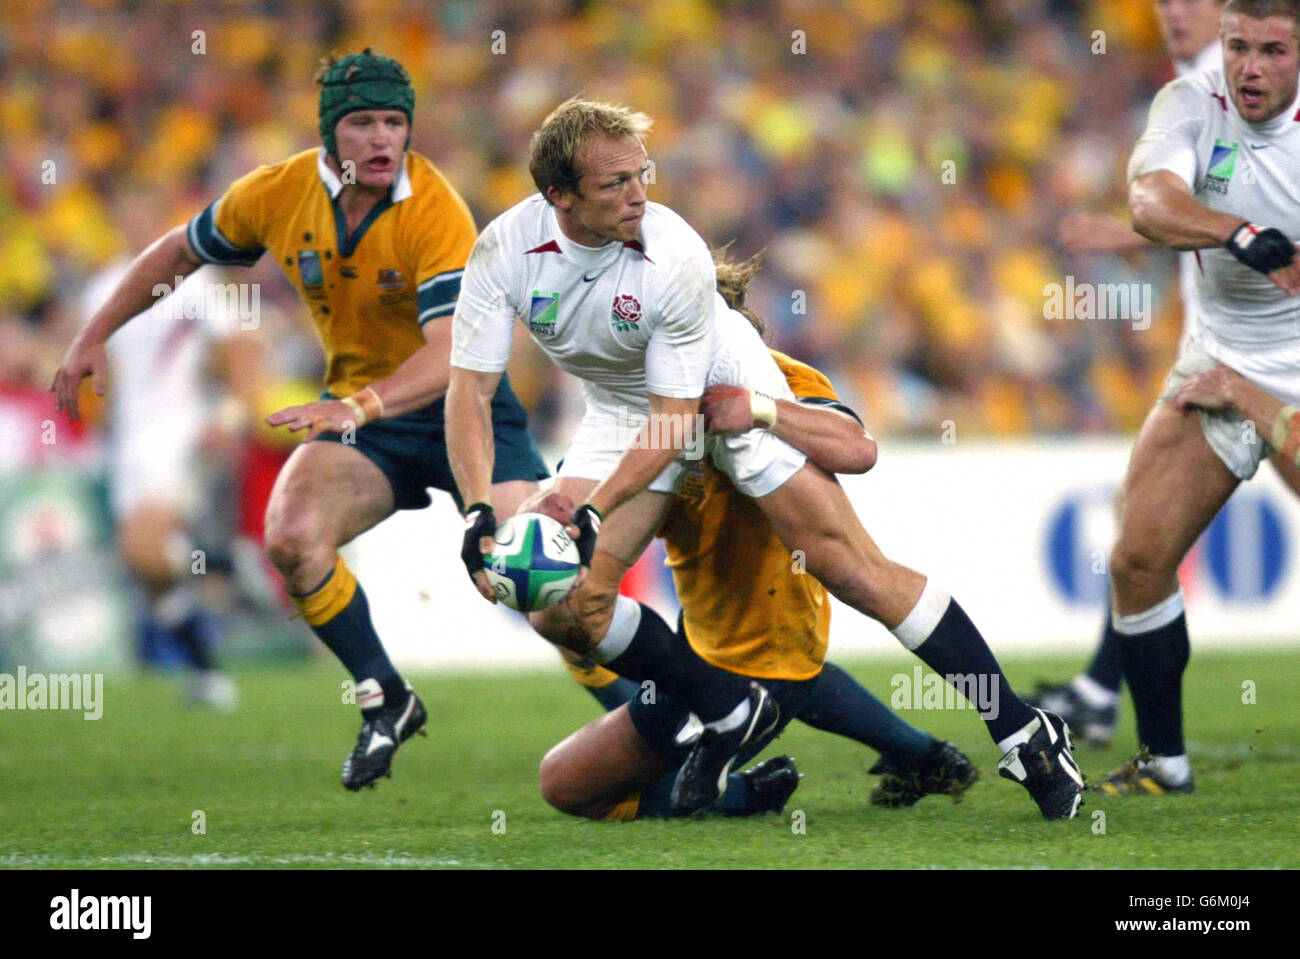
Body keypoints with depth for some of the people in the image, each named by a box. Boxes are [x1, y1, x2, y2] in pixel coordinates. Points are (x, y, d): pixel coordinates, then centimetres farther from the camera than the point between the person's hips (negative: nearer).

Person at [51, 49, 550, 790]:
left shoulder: (436, 213, -23)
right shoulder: (278, 195, -8)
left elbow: (451, 353, -35)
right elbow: (179, 252, 12)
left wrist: (358, 405, -50)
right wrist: (95, 339, 9)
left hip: (463, 405, -4)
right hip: (362, 409, 4)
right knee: (292, 536, -24)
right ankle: (385, 701, -5)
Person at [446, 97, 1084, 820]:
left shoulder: (675, 257, -31)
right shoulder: (505, 251, -23)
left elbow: (673, 418, -28)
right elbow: (470, 387, -21)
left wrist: (593, 512, -41)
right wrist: (479, 512, -37)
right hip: (624, 411, 4)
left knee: (852, 569, -12)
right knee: (564, 609, -12)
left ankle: (1024, 737, -3)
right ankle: (728, 713, 11)